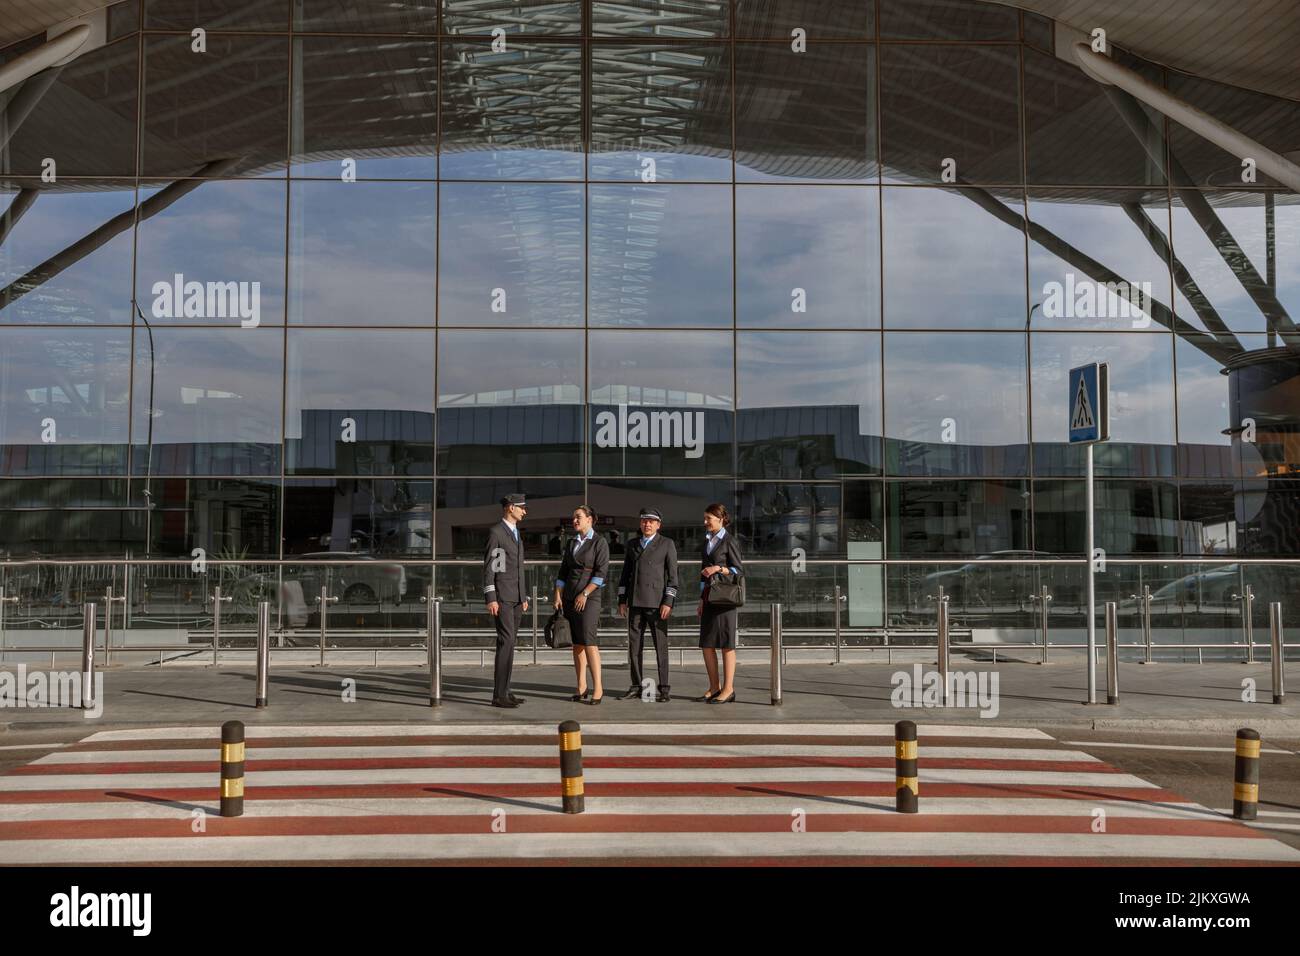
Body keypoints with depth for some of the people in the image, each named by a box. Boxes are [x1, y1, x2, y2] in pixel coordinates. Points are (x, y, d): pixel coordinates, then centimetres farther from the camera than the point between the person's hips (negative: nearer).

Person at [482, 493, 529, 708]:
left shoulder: (516, 534, 18)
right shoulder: (495, 532, -11)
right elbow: (488, 568, -14)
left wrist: (524, 597, 19)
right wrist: (490, 599, -20)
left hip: (516, 597, 9)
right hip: (500, 596, -9)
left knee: (509, 643, 9)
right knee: (506, 642, -14)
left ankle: (504, 691, 13)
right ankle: (499, 695, -13)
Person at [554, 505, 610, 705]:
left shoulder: (599, 543, -3)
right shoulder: (572, 544, 15)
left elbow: (601, 572, -11)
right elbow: (563, 572, 14)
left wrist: (584, 594, -16)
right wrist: (558, 596, 3)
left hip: (589, 597, -6)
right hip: (570, 598, 6)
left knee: (588, 640, -15)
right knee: (577, 643, 5)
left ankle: (598, 688, -13)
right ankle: (582, 687, 8)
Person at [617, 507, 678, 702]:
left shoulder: (667, 544, 1)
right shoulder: (632, 545, 15)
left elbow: (672, 575, -4)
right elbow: (626, 574, 16)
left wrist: (668, 602, -12)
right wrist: (622, 600, 8)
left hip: (656, 602, -4)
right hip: (635, 602, 4)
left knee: (661, 645, -4)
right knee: (634, 644, 4)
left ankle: (663, 689, -1)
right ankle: (636, 687, 11)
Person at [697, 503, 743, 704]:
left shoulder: (729, 541, -6)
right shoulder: (707, 540, 16)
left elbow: (738, 570, -6)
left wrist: (719, 568, -21)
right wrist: (702, 599, 17)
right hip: (709, 596, 7)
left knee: (726, 644, -3)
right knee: (706, 644, 6)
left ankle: (728, 689, 2)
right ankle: (715, 687, 14)